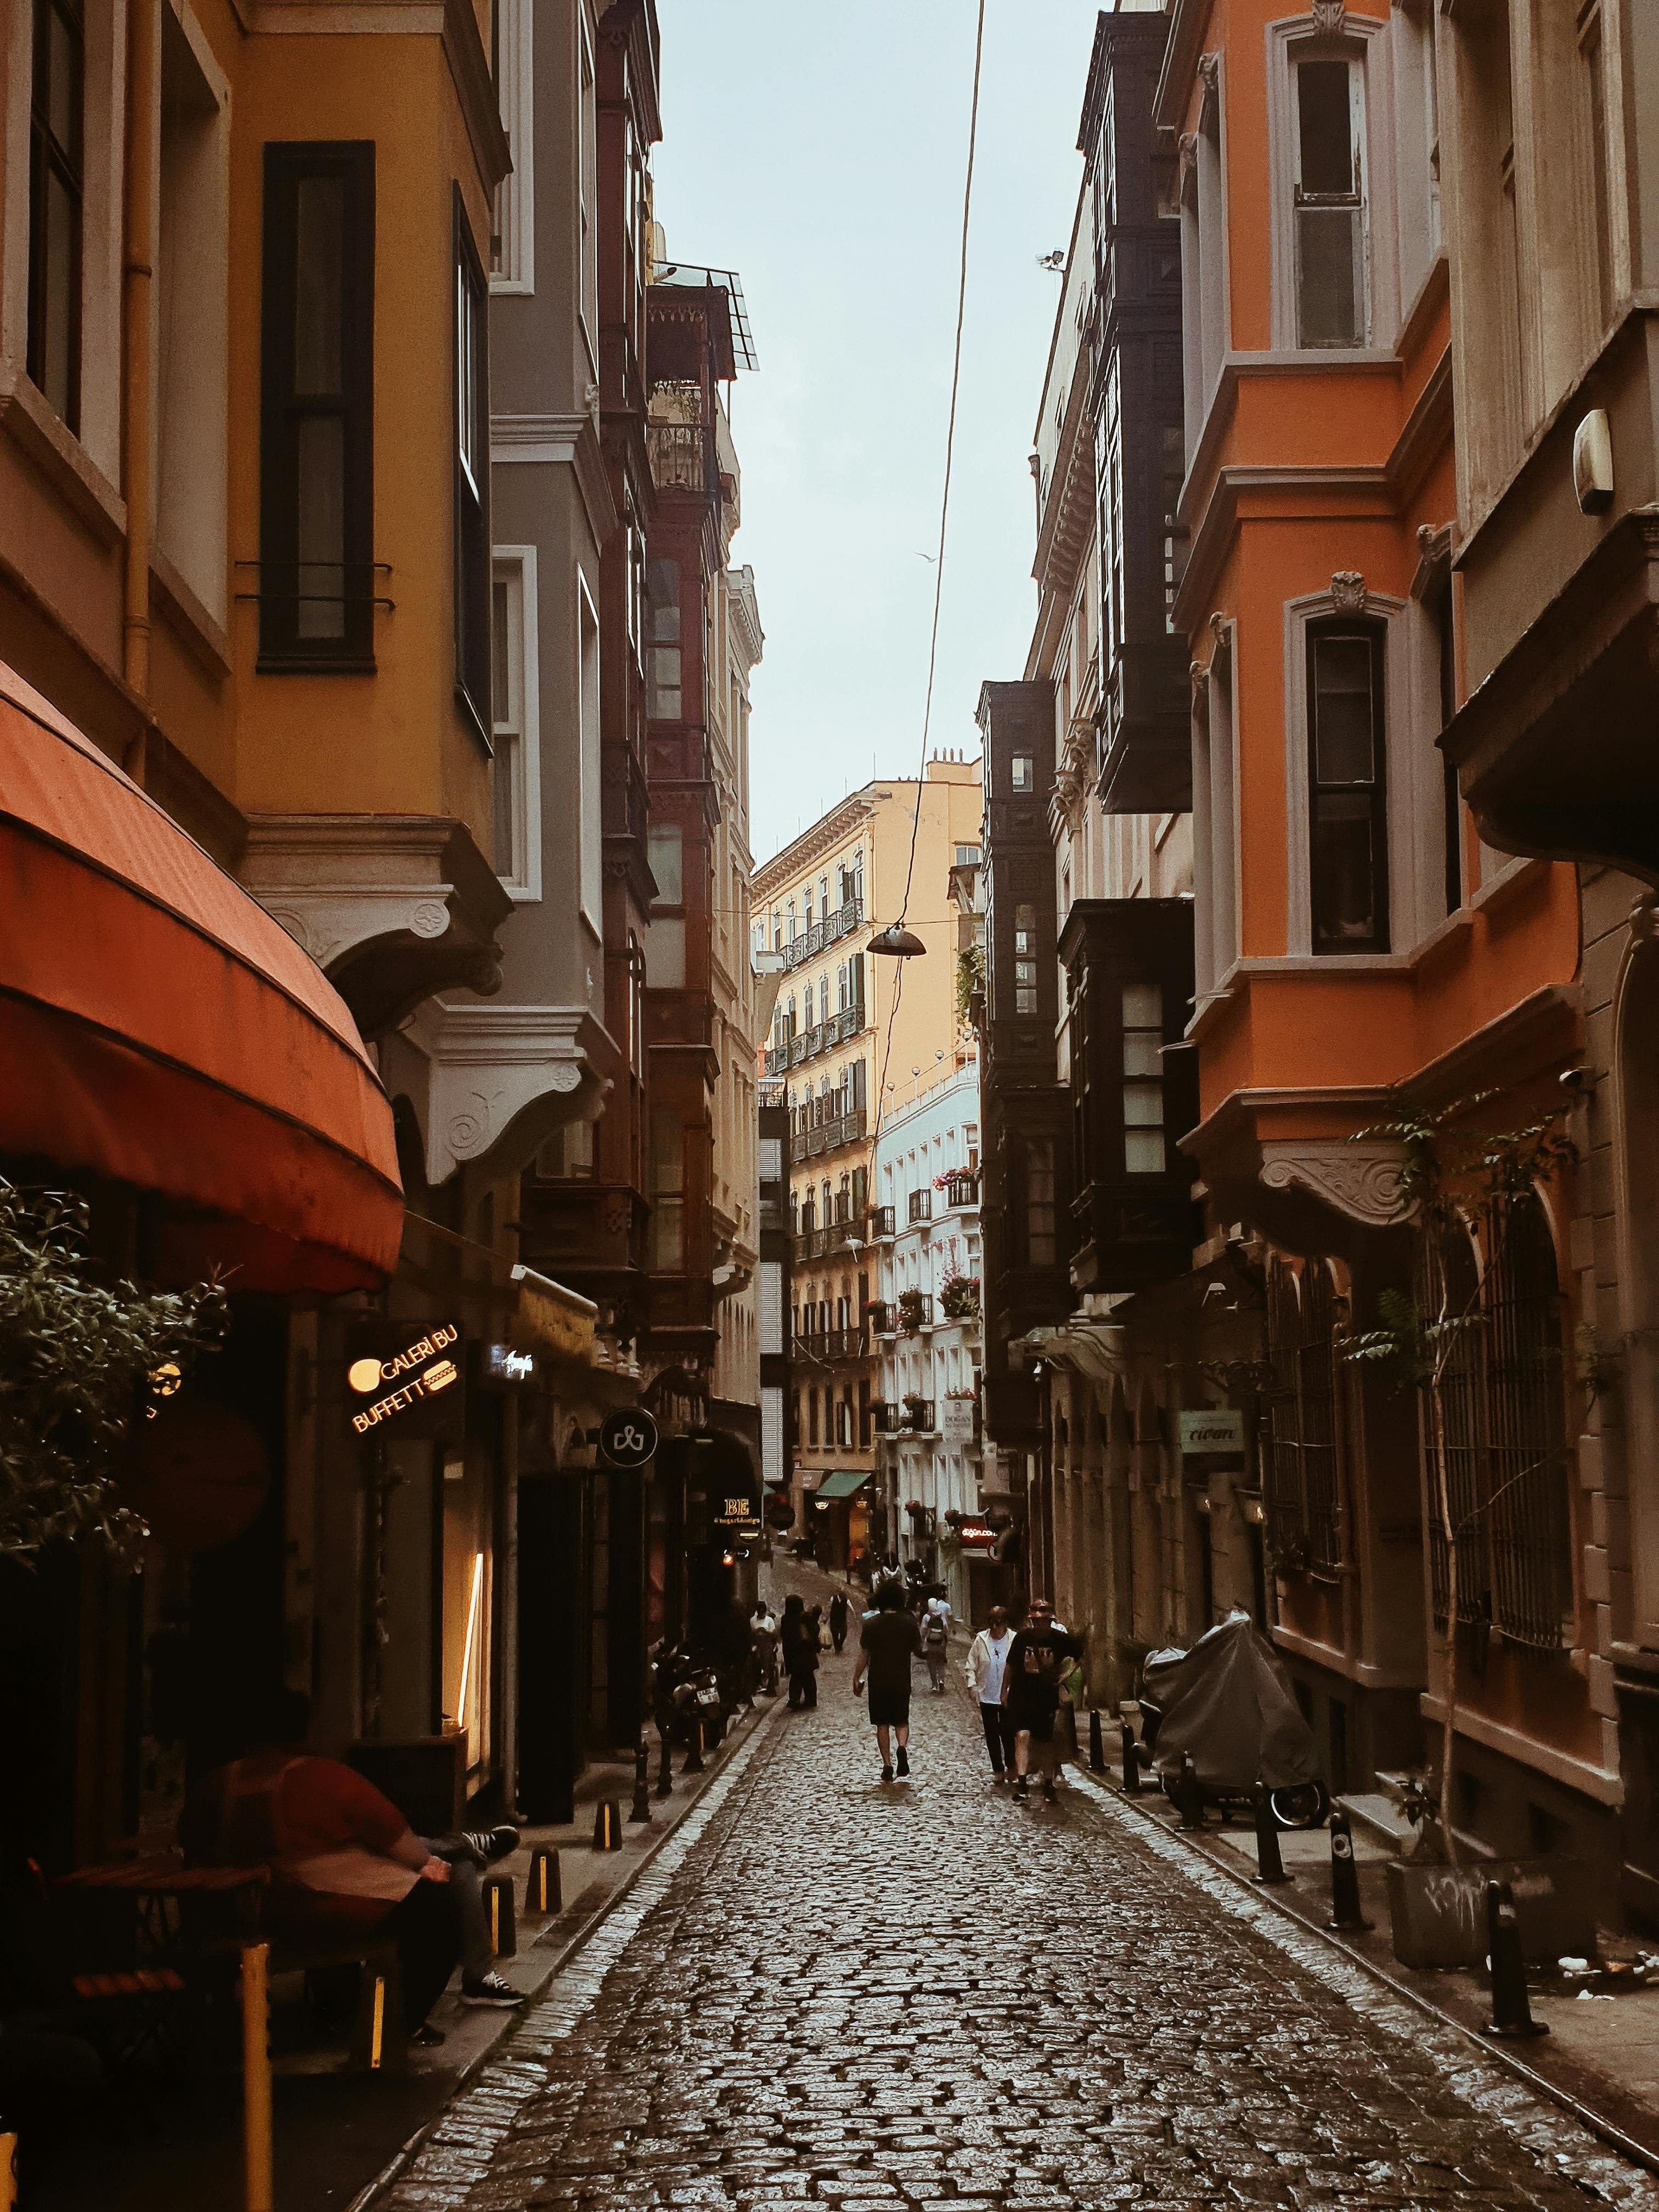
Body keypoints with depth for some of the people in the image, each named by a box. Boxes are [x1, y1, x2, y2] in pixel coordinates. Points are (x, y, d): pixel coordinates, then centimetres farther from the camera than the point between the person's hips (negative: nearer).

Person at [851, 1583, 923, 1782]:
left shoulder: (871, 1625, -8)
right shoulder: (909, 1623, -6)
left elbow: (864, 1655, -4)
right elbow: (917, 1649, 8)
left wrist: (857, 1679, 7)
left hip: (878, 1682, -1)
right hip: (902, 1681, 1)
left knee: (882, 1724, 10)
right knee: (901, 1721, 15)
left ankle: (887, 1765, 7)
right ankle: (903, 1747, -14)